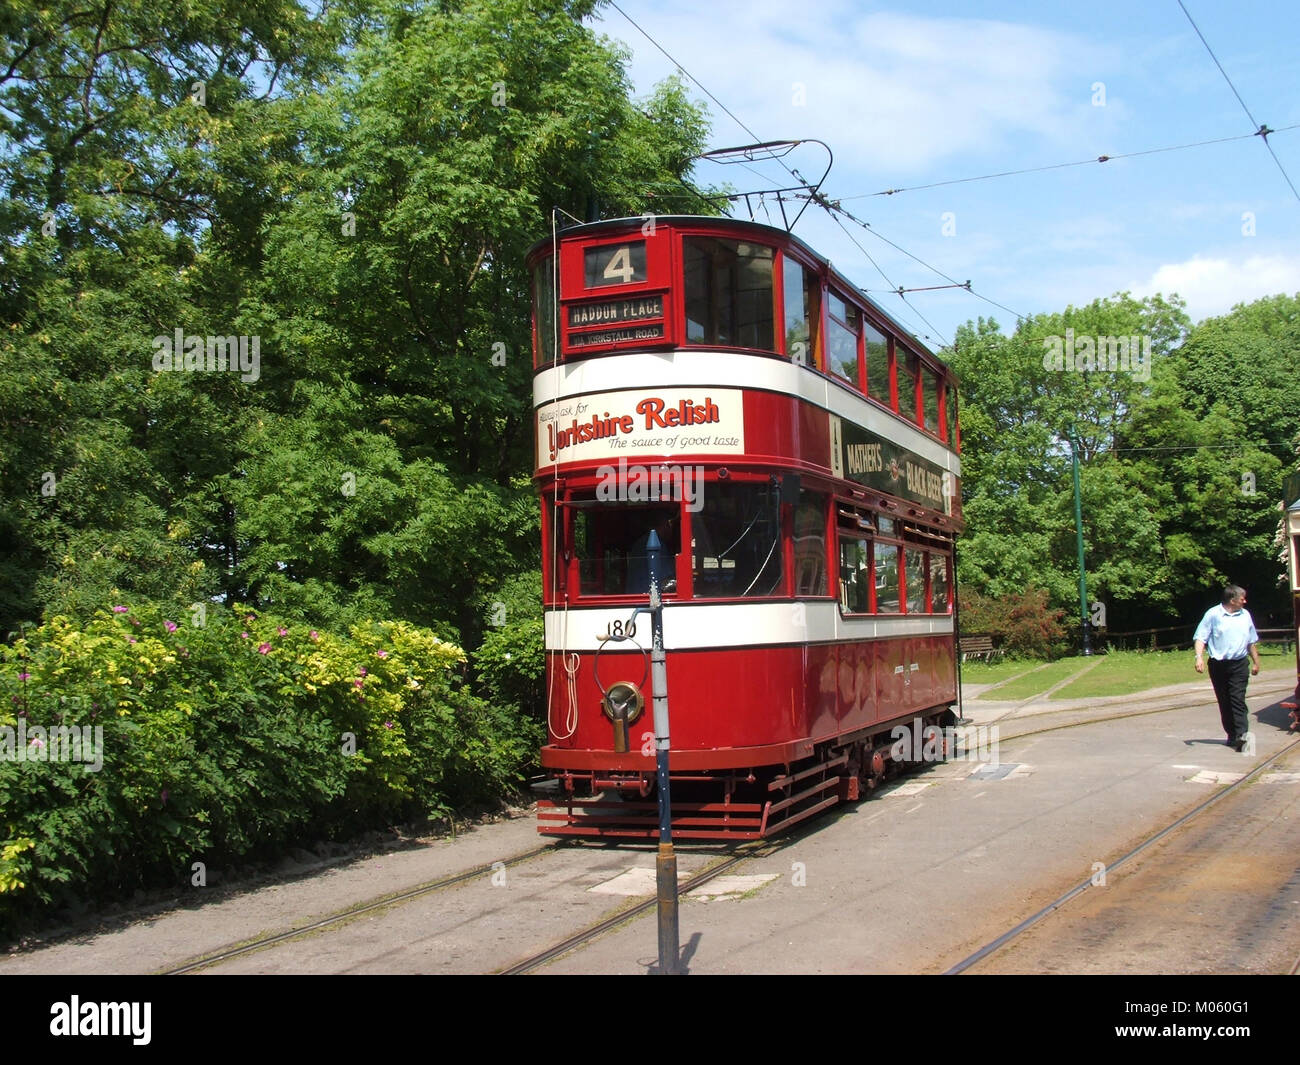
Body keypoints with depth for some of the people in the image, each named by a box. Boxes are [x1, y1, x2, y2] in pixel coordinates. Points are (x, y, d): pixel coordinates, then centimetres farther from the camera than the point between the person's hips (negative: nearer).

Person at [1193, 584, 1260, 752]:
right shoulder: (1213, 614, -2)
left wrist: (1256, 662, 23)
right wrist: (1199, 657, -18)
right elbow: (1201, 638, -4)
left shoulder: (1245, 615, 11)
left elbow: (1252, 642, 22)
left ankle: (1242, 735, -20)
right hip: (1218, 664, -1)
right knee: (1224, 703, 6)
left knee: (1238, 700, -12)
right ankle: (1232, 735, 16)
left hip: (1239, 664, 1)